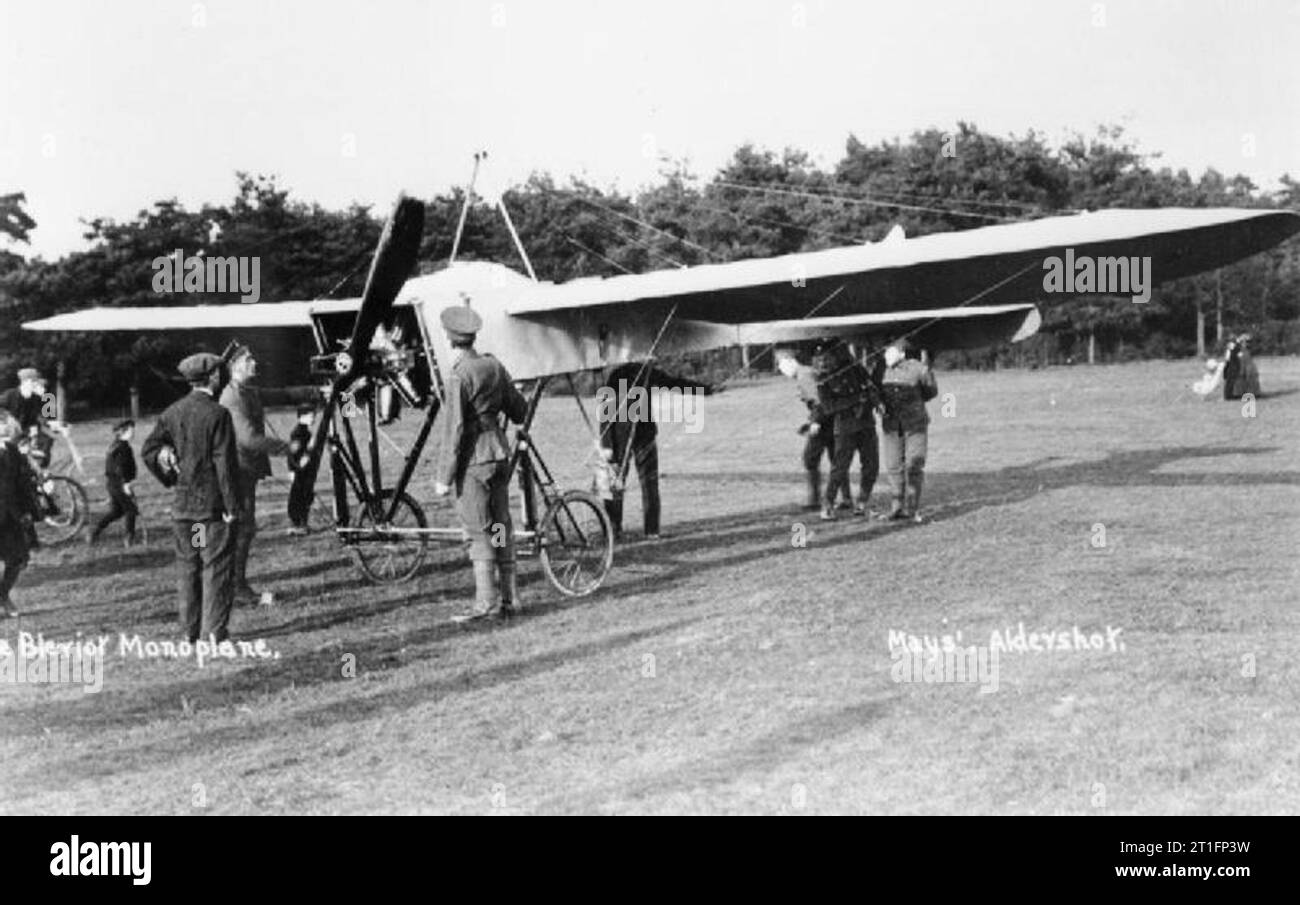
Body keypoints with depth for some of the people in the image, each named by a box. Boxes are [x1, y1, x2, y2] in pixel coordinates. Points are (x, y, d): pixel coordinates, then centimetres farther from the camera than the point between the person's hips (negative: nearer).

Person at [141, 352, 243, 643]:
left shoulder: (172, 412, 4)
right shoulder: (217, 414, -14)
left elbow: (148, 450, 7)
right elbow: (224, 463, -15)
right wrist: (232, 506, -12)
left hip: (182, 504, 6)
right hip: (213, 504, -6)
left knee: (188, 565, 13)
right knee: (217, 566, 1)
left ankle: (190, 630, 18)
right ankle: (214, 631, 1)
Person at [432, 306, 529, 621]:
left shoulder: (459, 377, -15)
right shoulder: (495, 367, 5)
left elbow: (454, 430, -17)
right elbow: (519, 411, 13)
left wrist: (444, 477, -12)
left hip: (473, 461, -7)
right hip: (499, 453, 7)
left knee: (479, 532, -3)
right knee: (502, 527, 11)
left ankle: (485, 602, -3)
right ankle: (508, 598, 16)